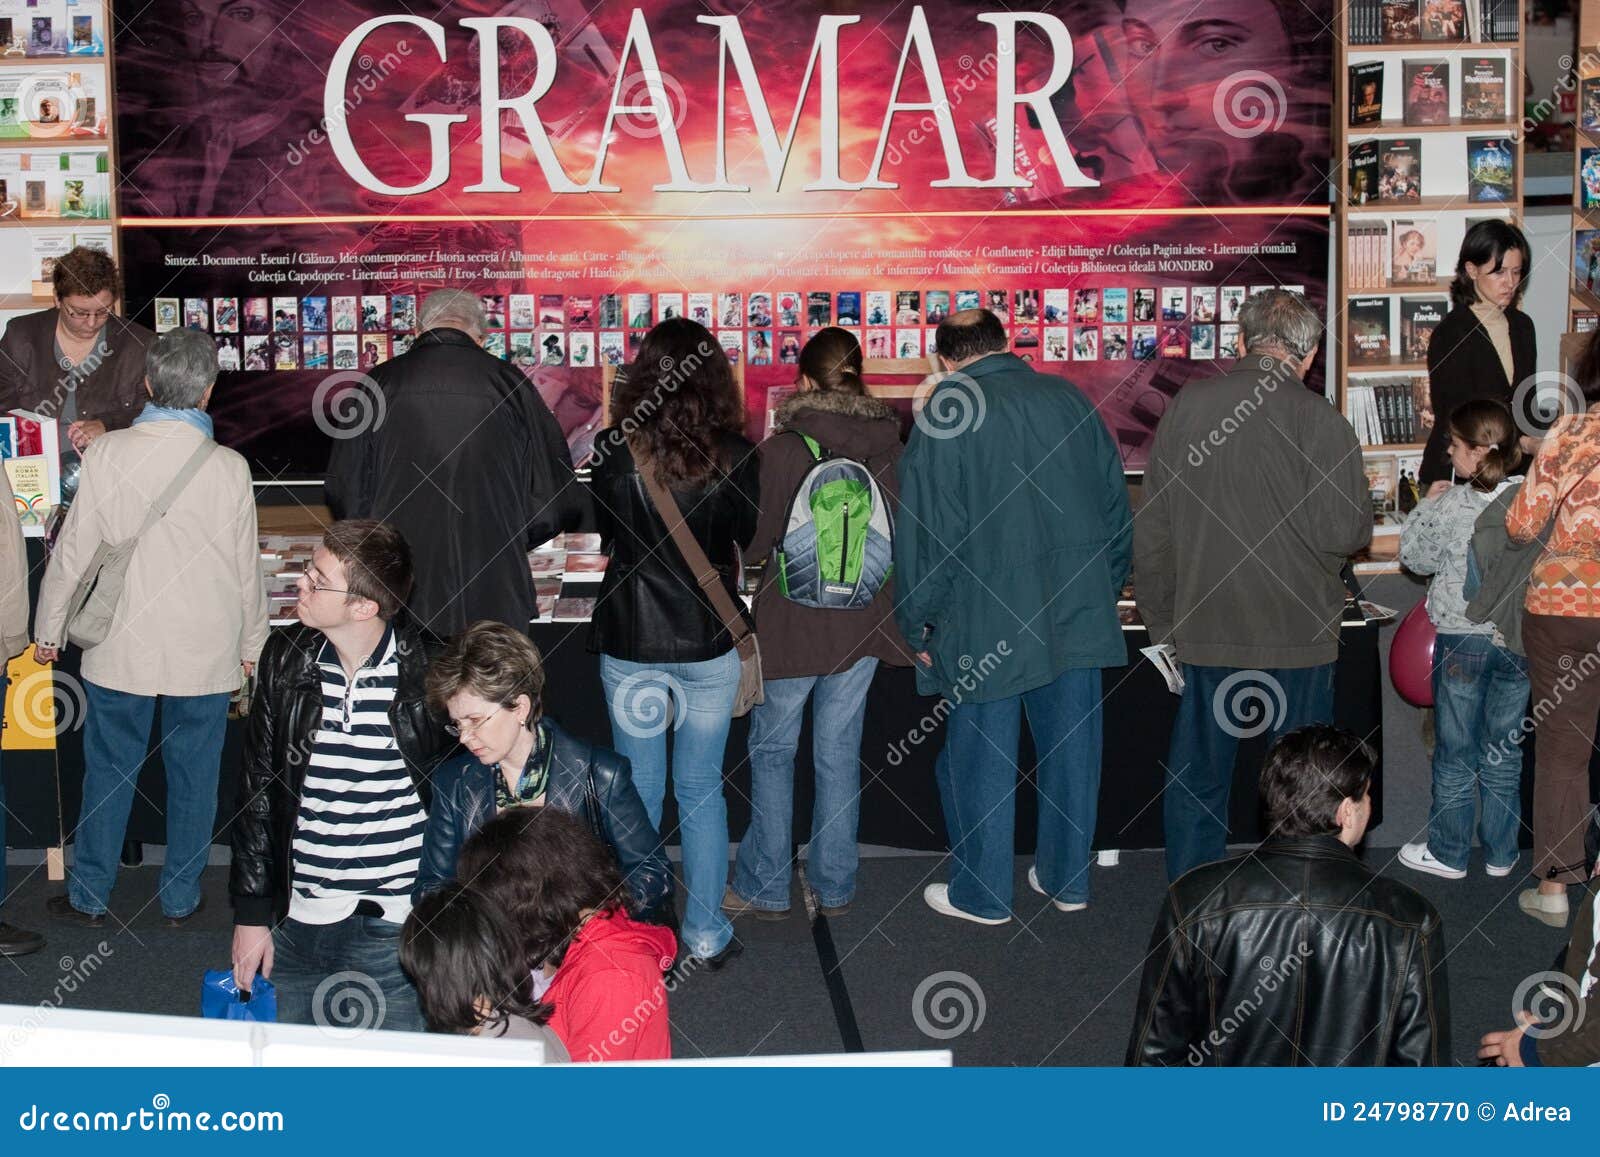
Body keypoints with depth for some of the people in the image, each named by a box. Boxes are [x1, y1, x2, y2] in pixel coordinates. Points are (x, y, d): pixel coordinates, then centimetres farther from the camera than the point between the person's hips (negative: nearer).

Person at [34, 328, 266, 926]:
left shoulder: (106, 454, -10)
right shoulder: (228, 467, -10)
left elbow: (73, 550, -3)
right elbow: (246, 567, -2)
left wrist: (50, 630, 10)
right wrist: (251, 643, 12)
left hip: (120, 649, 0)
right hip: (204, 652, 0)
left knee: (109, 771, 13)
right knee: (193, 776, 12)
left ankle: (88, 897, 24)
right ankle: (181, 898, 22)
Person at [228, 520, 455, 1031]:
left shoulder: (430, 671, -10)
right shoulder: (286, 658, 0)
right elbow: (256, 794, 7)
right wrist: (251, 912, 6)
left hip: (396, 931, -3)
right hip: (297, 924, 4)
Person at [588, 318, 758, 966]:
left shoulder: (615, 448, -12)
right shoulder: (735, 454, -12)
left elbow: (605, 531, 4)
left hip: (630, 642, 0)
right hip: (708, 643, 0)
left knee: (636, 789, 13)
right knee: (702, 789, 13)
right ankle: (706, 934, 20)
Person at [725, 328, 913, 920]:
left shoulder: (783, 450, -15)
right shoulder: (890, 445, -4)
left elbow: (758, 541, -11)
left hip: (793, 623, -4)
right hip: (864, 623, 4)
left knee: (772, 750, 11)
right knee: (840, 753, 13)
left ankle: (764, 886, 17)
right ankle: (834, 887, 22)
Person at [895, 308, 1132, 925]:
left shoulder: (944, 415, -8)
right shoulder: (1069, 399, 5)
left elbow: (923, 532, -9)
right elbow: (1116, 503, 12)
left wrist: (918, 625, 0)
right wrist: (1106, 588, 22)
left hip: (986, 623, -5)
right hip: (1079, 614, 5)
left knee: (982, 756, 7)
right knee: (1071, 746, 13)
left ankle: (981, 894, 16)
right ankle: (1066, 879, 26)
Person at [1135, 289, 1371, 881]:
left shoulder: (1184, 407, 0)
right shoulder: (1321, 421, -11)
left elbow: (1150, 531, 4)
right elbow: (1345, 533, -12)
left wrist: (1162, 621, 14)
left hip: (1203, 632, 3)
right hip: (1297, 633, -3)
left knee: (1195, 775, 13)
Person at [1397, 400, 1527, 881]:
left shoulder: (1450, 506, -16)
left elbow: (1415, 557, -1)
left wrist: (1427, 506, 8)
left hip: (1462, 639, -4)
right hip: (1519, 639, 4)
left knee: (1456, 755, 9)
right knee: (1504, 752, 16)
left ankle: (1448, 853, 18)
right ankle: (1501, 854, 24)